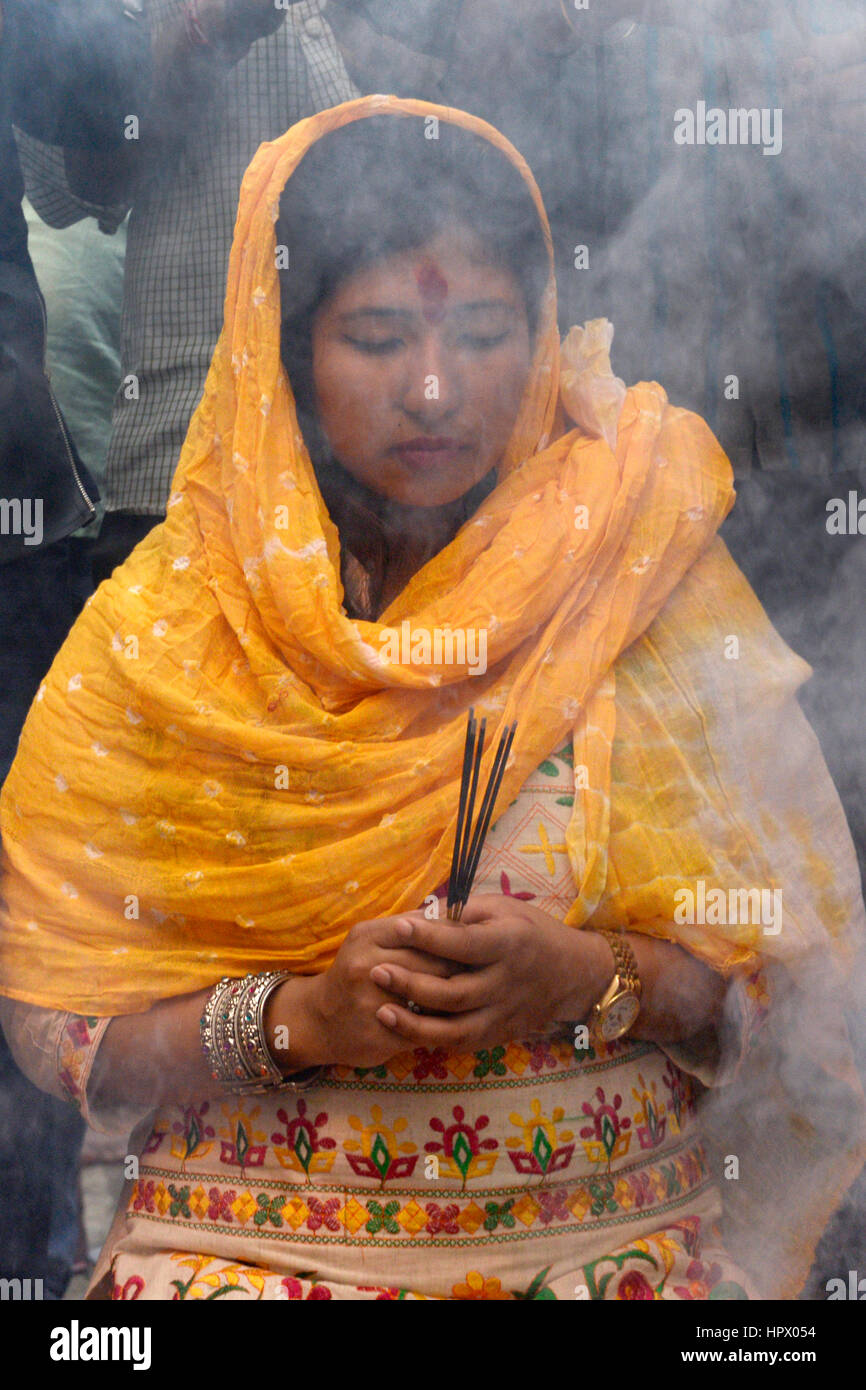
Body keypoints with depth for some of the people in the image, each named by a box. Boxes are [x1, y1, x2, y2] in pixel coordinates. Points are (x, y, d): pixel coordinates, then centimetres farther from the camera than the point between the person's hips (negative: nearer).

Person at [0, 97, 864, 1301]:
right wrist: (298, 1017, -17)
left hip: (611, 1238, 1)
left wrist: (598, 978, -16)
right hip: (245, 1242, 0)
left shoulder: (643, 580, -2)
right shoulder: (157, 631, -2)